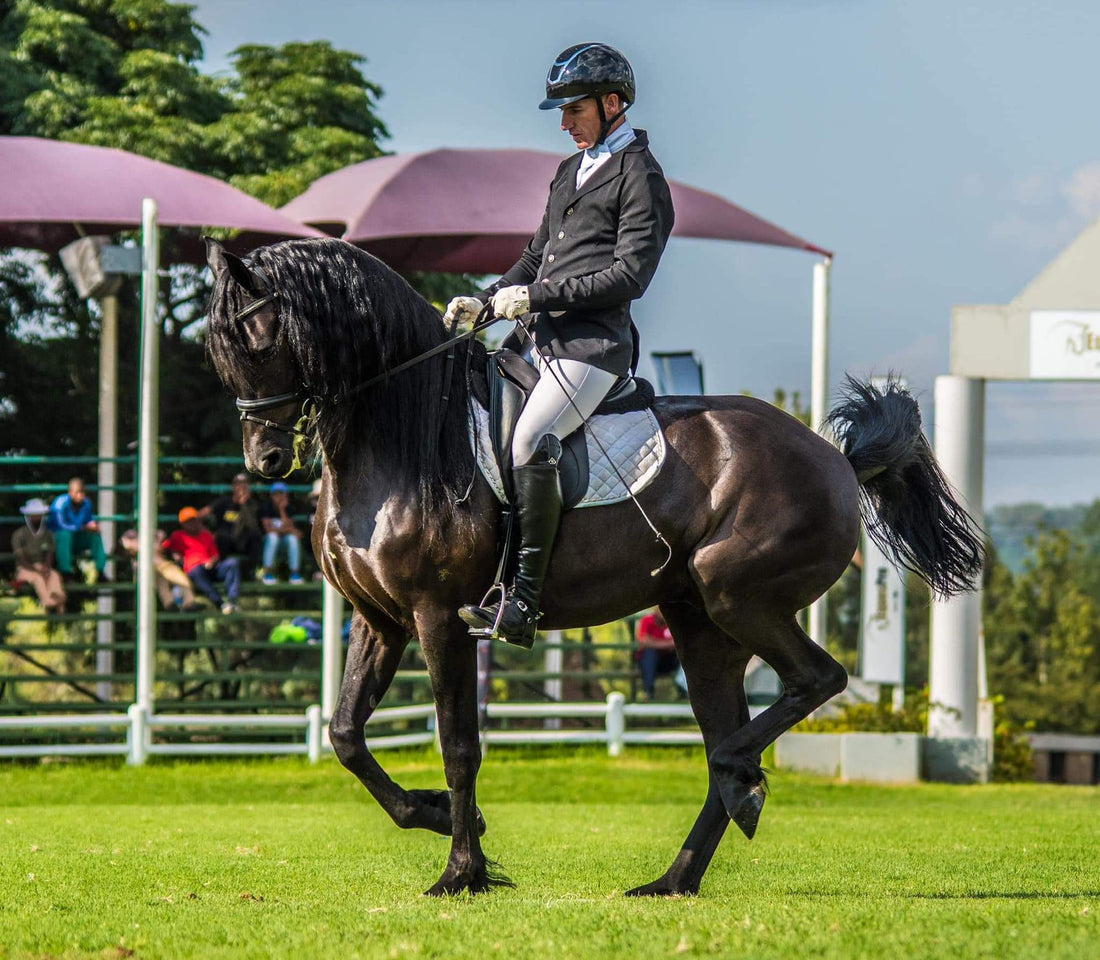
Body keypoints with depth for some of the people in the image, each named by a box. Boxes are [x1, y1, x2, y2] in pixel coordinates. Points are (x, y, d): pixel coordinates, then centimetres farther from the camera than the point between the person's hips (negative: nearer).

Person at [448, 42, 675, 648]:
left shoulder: (639, 176, -4)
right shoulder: (572, 170, 23)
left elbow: (629, 274, -13)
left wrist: (537, 296, -15)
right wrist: (486, 301, 12)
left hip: (592, 342, -10)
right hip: (539, 335, 10)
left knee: (529, 442, -27)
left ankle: (521, 604, -29)